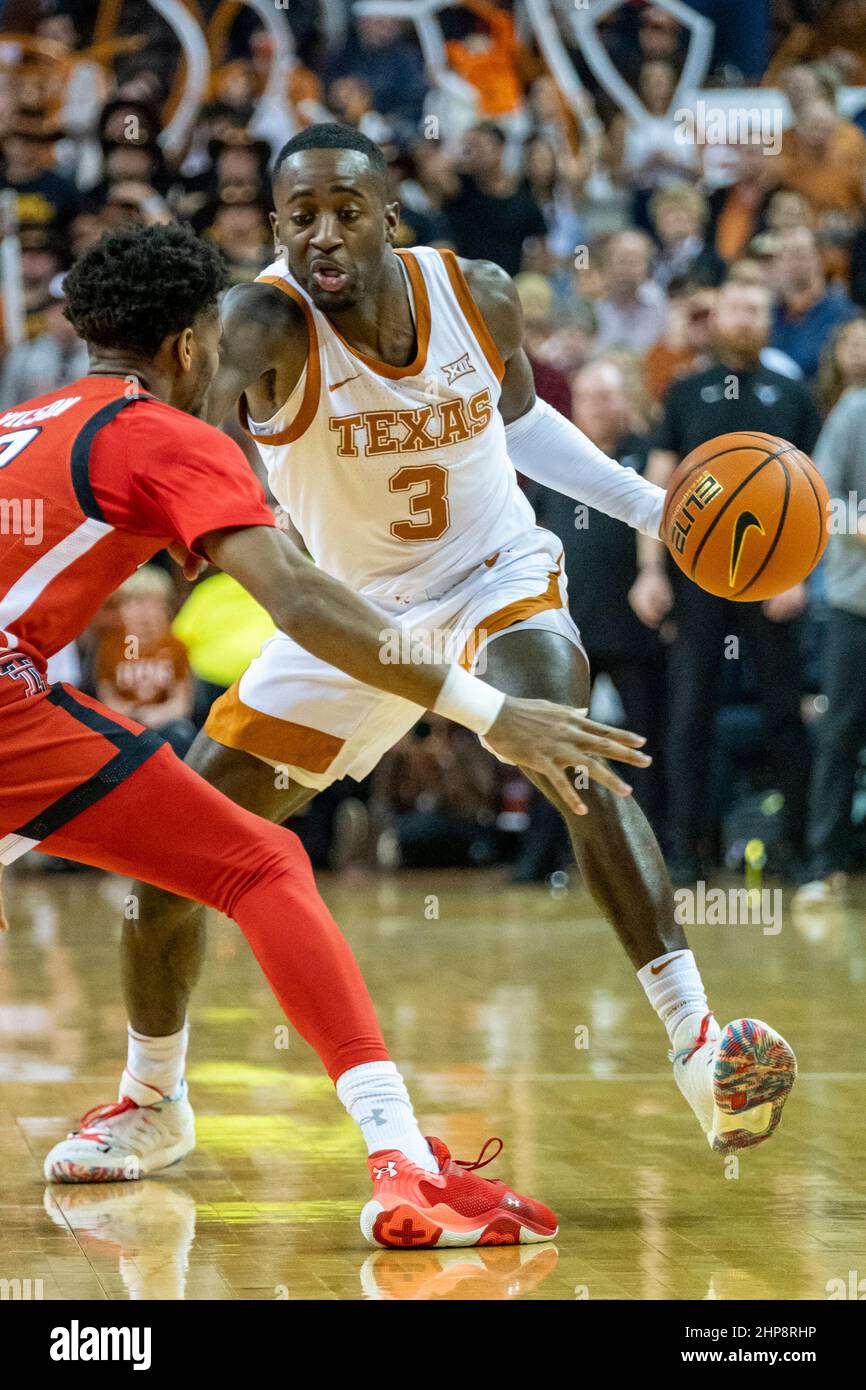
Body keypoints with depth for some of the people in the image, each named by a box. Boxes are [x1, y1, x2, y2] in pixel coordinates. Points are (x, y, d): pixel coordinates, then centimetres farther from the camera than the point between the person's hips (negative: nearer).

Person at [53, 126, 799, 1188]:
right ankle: (154, 1100, 28)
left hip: (497, 581, -1)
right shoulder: (268, 324, -25)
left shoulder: (477, 297, -14)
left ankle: (698, 1044, -34)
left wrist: (649, 505, 1)